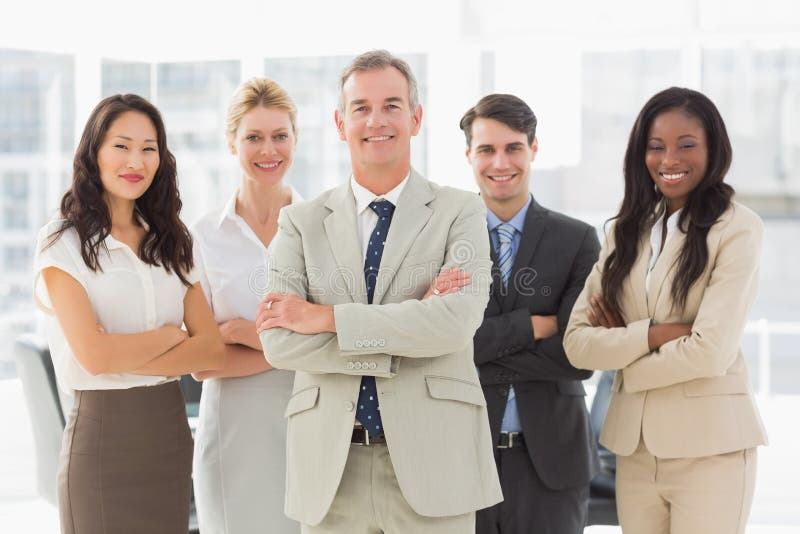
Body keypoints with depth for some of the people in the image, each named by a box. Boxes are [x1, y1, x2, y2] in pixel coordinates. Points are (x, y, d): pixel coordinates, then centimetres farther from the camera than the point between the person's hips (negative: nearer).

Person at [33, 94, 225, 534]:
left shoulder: (171, 243, 11)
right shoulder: (62, 244, -5)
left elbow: (212, 350, 1)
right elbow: (93, 355, -16)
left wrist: (124, 359, -12)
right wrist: (171, 334, -3)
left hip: (170, 431, 5)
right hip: (102, 429, -5)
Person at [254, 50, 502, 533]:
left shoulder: (461, 213, 4)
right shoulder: (302, 223, 8)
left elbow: (457, 322, -13)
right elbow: (278, 340, -4)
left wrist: (328, 318, -10)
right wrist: (411, 322, -12)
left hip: (430, 461, -1)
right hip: (331, 470, 1)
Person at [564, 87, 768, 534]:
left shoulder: (738, 229, -6)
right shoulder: (628, 230, 9)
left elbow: (710, 351, -15)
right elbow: (577, 342, 0)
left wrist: (622, 354, -1)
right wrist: (655, 334, -14)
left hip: (709, 445, -5)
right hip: (634, 444, 5)